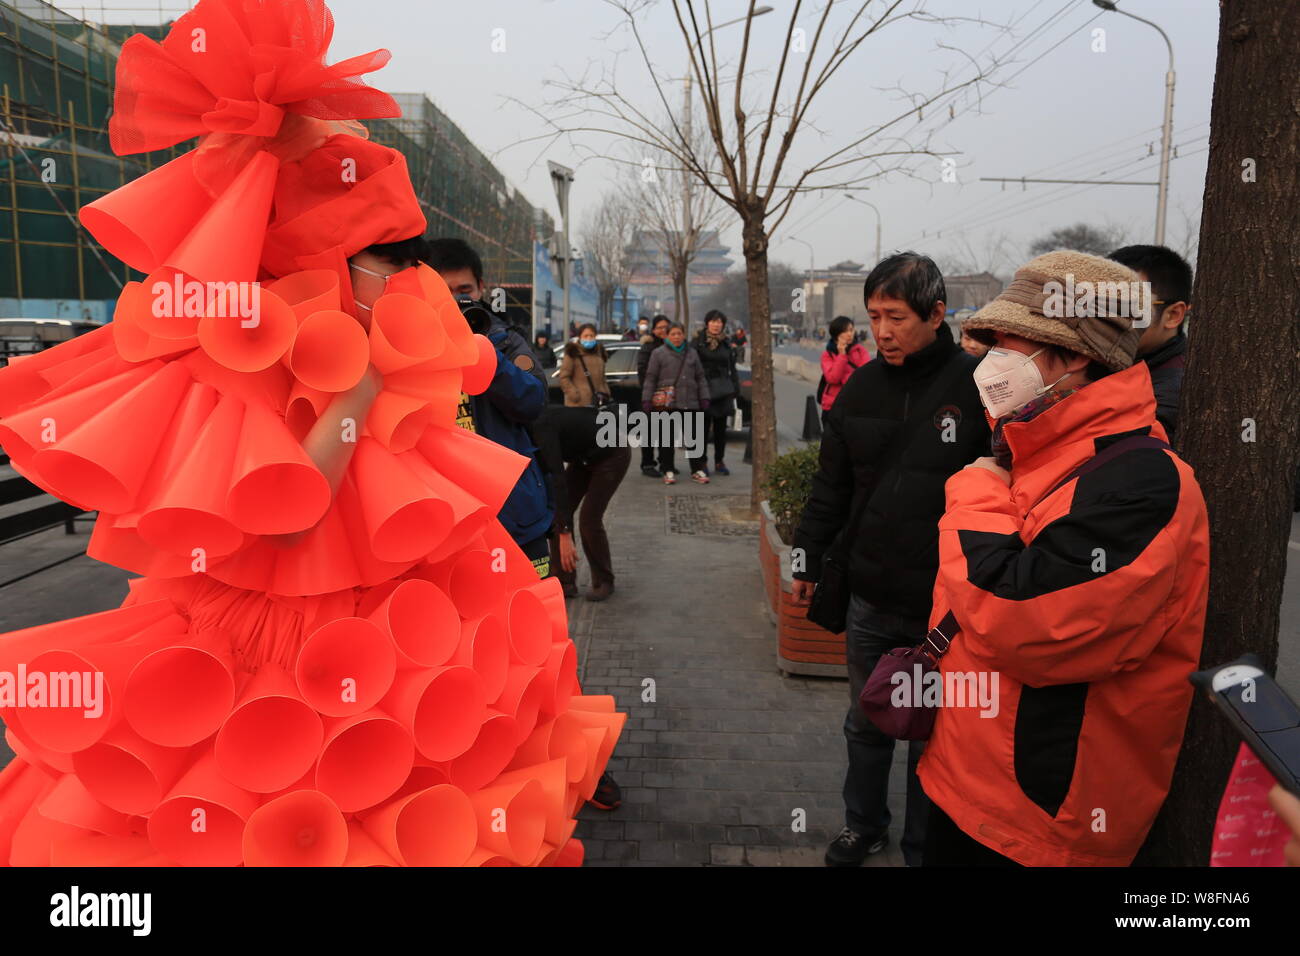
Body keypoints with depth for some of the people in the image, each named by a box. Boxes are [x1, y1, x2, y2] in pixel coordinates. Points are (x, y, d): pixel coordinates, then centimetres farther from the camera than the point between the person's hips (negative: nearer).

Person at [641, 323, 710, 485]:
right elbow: (650, 379, 0)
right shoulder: (658, 353, 3)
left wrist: (704, 398, 8)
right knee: (667, 438, 2)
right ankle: (668, 471, 10)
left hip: (690, 403, 3)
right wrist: (647, 400, -7)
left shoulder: (692, 353, 13)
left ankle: (697, 470, 12)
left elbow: (700, 378, 16)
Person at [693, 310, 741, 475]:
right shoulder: (698, 342, -3)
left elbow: (732, 369, 15)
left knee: (721, 428, 9)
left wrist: (735, 390, 9)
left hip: (723, 391, 4)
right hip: (704, 389, -4)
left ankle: (719, 462, 18)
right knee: (704, 427, 1)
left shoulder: (726, 344, 11)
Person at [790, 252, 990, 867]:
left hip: (946, 606, -4)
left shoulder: (979, 387, -12)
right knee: (866, 725, 21)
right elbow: (831, 485, 10)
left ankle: (923, 848, 35)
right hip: (870, 598, 4)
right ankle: (863, 825, 43)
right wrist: (808, 561, 11)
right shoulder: (862, 386, 3)